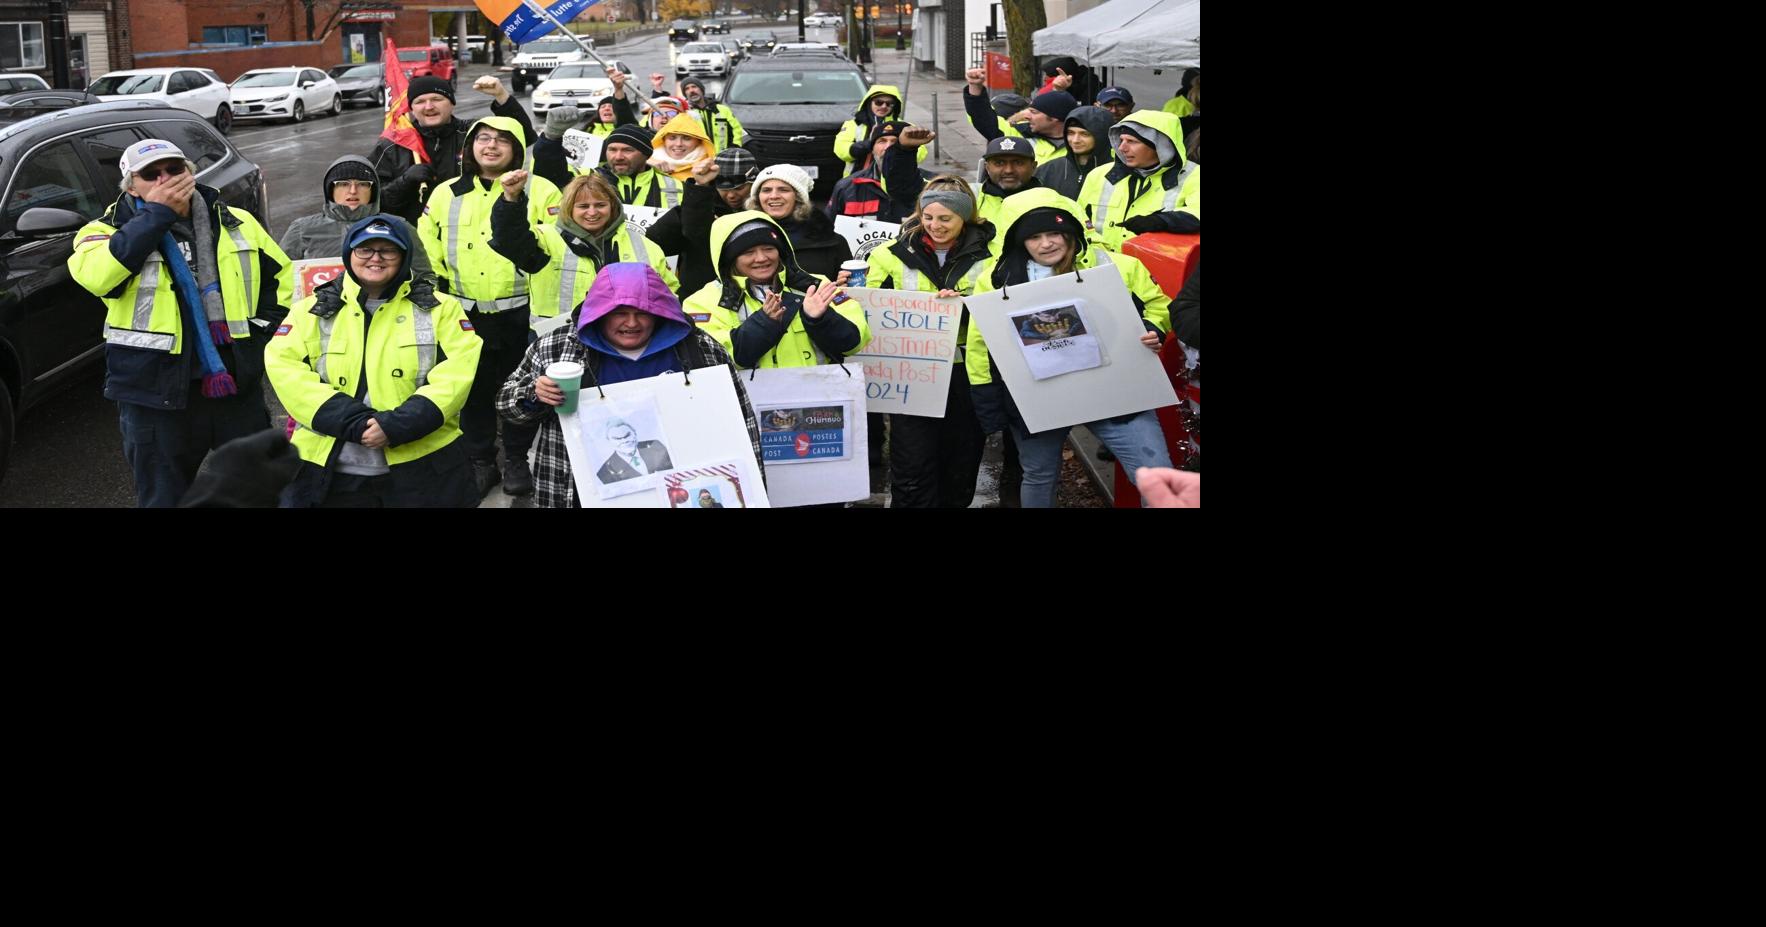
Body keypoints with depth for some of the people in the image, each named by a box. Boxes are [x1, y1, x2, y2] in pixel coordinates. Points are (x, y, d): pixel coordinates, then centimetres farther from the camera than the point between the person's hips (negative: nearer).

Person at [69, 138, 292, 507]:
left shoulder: (237, 224, 6)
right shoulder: (110, 231, -3)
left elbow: (279, 274, 19)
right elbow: (95, 275, -25)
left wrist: (262, 326, 4)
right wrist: (156, 213, -22)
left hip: (238, 386, 3)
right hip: (157, 394, -2)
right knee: (165, 496, 8)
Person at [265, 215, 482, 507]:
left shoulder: (438, 309, 7)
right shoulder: (312, 310, 9)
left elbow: (458, 371, -6)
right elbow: (285, 368, -4)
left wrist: (400, 424, -18)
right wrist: (351, 421, -16)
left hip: (422, 468, -1)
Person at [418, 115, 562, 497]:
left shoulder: (539, 190, -4)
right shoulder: (446, 194, 7)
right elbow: (427, 249, 12)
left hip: (521, 312, -3)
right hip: (465, 312, 3)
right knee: (474, 390, 13)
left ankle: (517, 460, 24)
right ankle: (480, 461, 26)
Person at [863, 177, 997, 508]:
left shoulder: (987, 255, -1)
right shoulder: (896, 254, 1)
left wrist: (964, 305, -21)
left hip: (966, 376, 1)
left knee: (960, 469, 13)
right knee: (912, 473, -5)